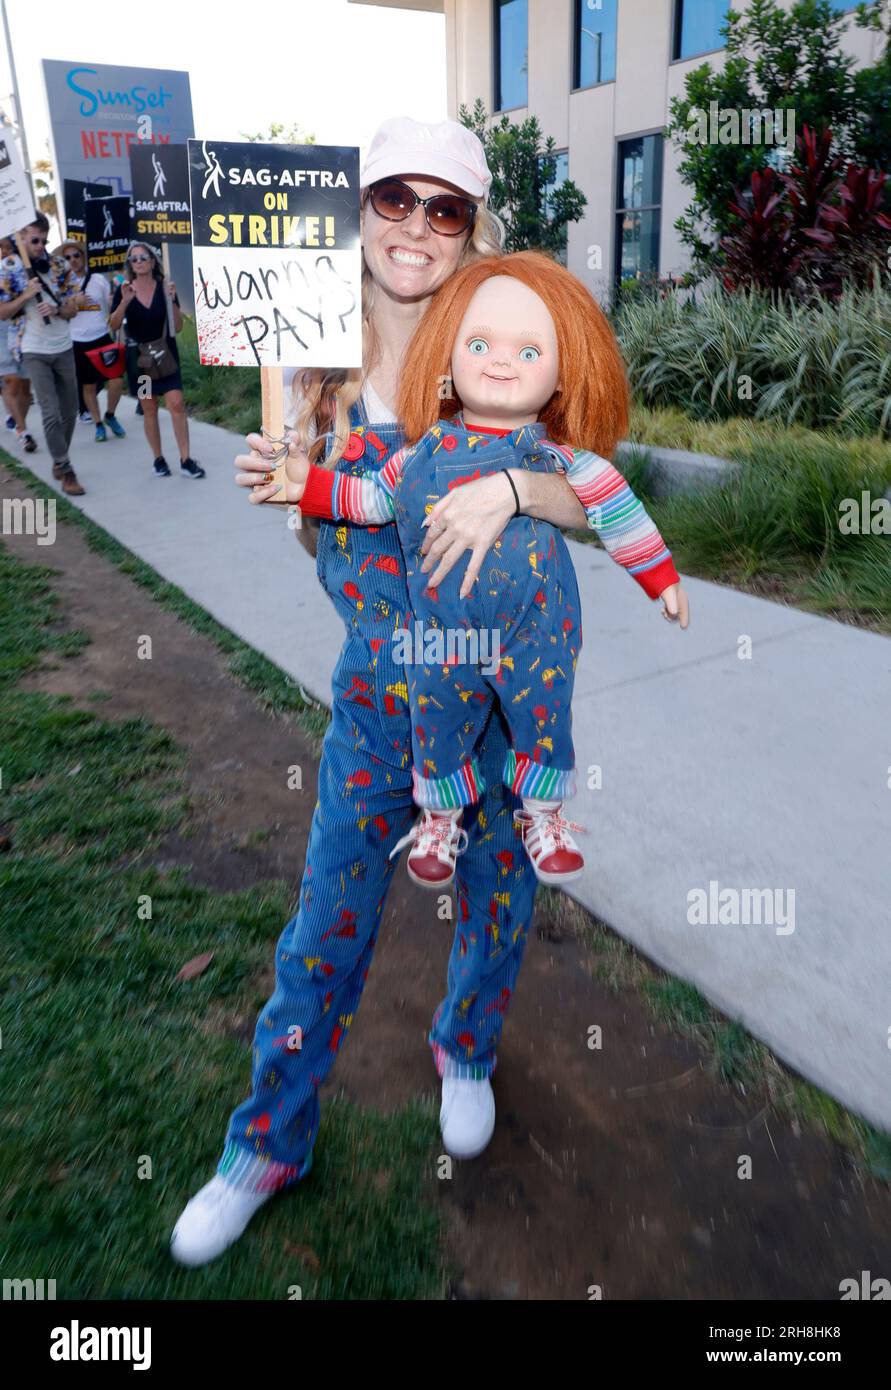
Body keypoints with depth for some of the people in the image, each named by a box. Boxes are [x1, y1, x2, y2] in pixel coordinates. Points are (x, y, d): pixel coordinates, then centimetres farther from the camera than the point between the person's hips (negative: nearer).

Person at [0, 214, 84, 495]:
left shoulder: (58, 266, 6)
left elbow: (72, 310, 7)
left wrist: (56, 309, -14)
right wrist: (26, 296, -17)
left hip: (63, 348, 4)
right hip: (34, 352, -4)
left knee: (69, 411, 9)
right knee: (51, 413, -9)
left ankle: (58, 462, 26)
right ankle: (66, 472, -5)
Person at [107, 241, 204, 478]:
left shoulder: (165, 287, 0)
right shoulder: (124, 290, 0)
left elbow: (178, 327, -1)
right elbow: (113, 326, -5)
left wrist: (172, 301, -16)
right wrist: (124, 302, -20)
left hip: (165, 354, 0)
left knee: (176, 404, -11)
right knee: (149, 408, 3)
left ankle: (185, 460, -8)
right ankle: (159, 459, 13)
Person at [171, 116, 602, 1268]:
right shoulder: (320, 363, 1)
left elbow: (595, 501, -8)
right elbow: (326, 524, 9)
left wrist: (512, 486, -28)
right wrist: (277, 484, -13)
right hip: (376, 688, 1)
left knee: (496, 889, 17)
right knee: (330, 917, 10)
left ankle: (466, 1050, 50)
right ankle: (269, 1144, 34)